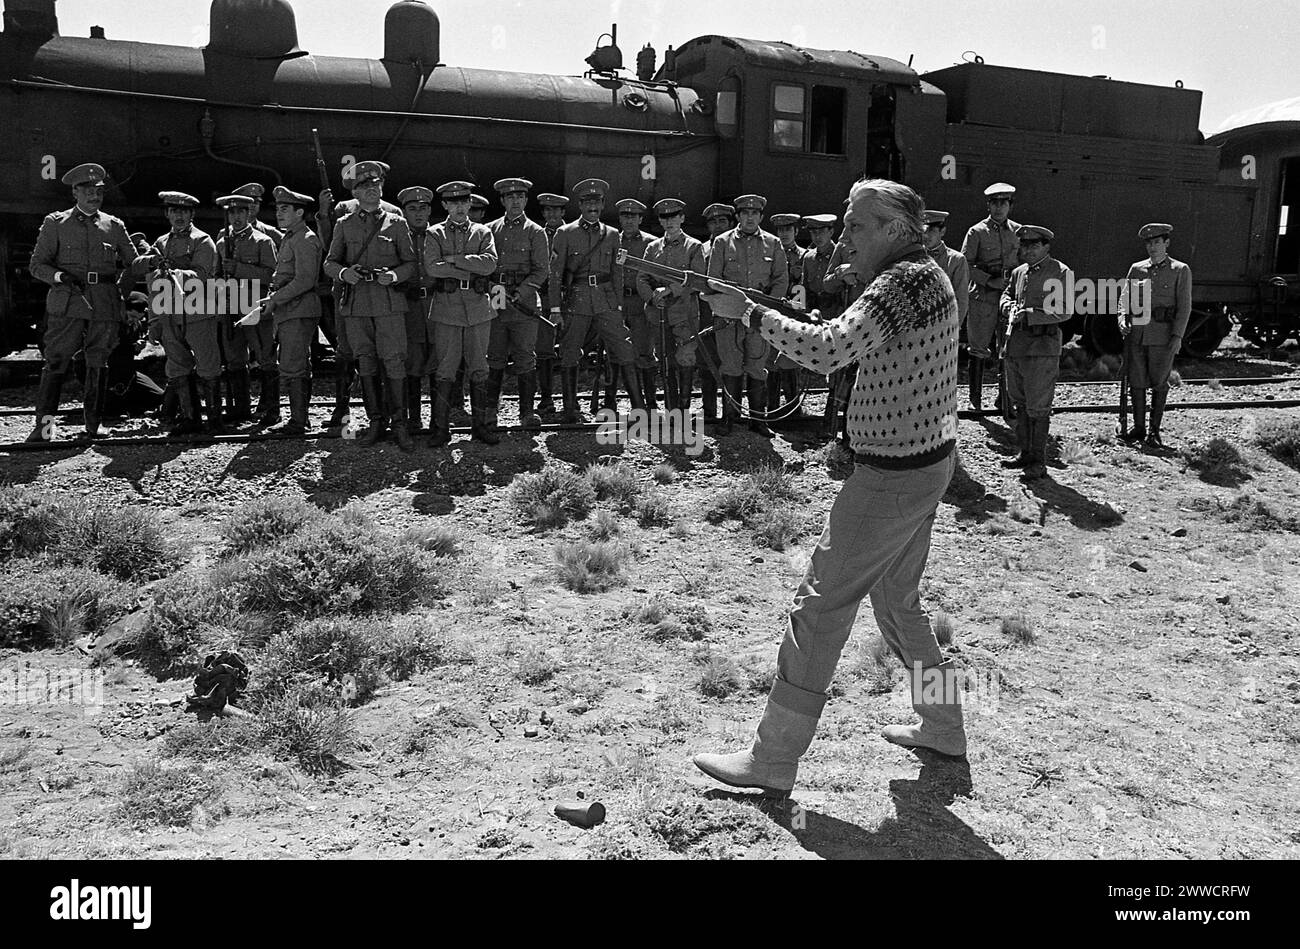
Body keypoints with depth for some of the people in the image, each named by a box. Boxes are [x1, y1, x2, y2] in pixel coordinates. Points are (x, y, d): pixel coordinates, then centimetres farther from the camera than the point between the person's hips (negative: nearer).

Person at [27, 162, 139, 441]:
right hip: (67, 302, -2)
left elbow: (133, 262, 21)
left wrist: (122, 289, 6)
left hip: (106, 305, 2)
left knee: (99, 364, 5)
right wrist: (60, 276, -12)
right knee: (56, 363, -7)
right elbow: (37, 264, 7)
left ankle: (92, 426, 13)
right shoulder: (55, 223, 9)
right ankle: (44, 426, -3)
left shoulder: (114, 225, 14)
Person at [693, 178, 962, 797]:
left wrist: (748, 312, -21)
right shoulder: (928, 276, 14)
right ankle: (943, 727, 35)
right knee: (896, 599, 22)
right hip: (924, 464, 10)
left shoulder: (905, 282, -19)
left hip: (894, 477, -10)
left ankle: (773, 759, 2)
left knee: (822, 604, -6)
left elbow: (827, 351, -30)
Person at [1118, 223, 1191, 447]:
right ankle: (1138, 428, 16)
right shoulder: (1136, 269, 12)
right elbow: (1125, 298, 14)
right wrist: (1122, 319, -6)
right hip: (1135, 333, 3)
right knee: (1136, 381, 5)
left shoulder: (1180, 270, 4)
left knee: (1159, 383, 2)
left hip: (1162, 334, -3)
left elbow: (1184, 306, -1)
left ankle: (1155, 431, 10)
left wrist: (1178, 335, -10)